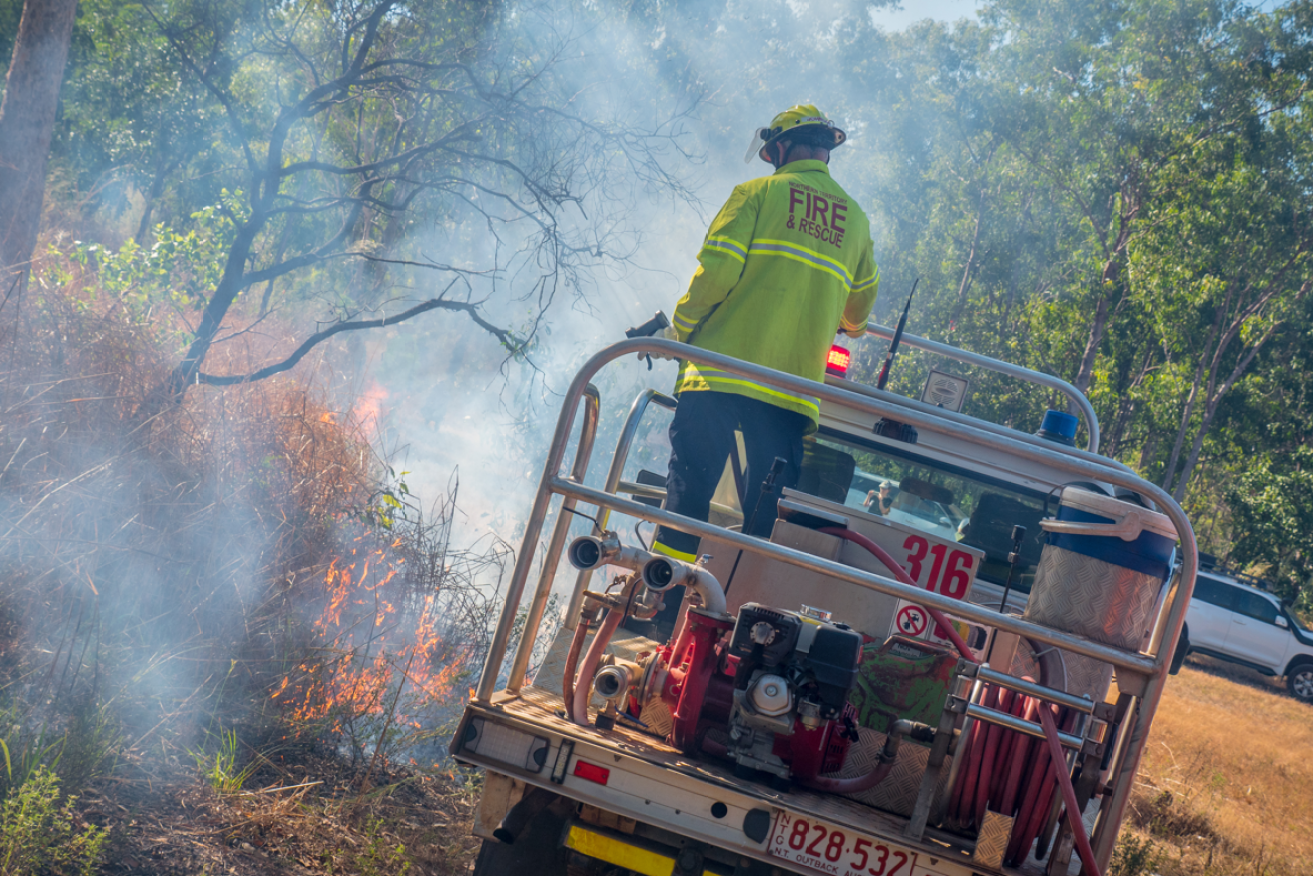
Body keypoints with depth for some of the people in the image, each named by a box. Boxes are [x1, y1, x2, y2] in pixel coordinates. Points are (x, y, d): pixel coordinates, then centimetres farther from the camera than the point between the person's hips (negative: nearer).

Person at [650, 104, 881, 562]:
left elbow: (717, 271, -8)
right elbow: (859, 308, 23)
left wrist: (680, 328, 7)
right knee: (767, 515, 6)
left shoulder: (759, 193, 2)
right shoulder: (855, 219, 15)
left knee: (688, 489, -1)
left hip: (724, 371, -3)